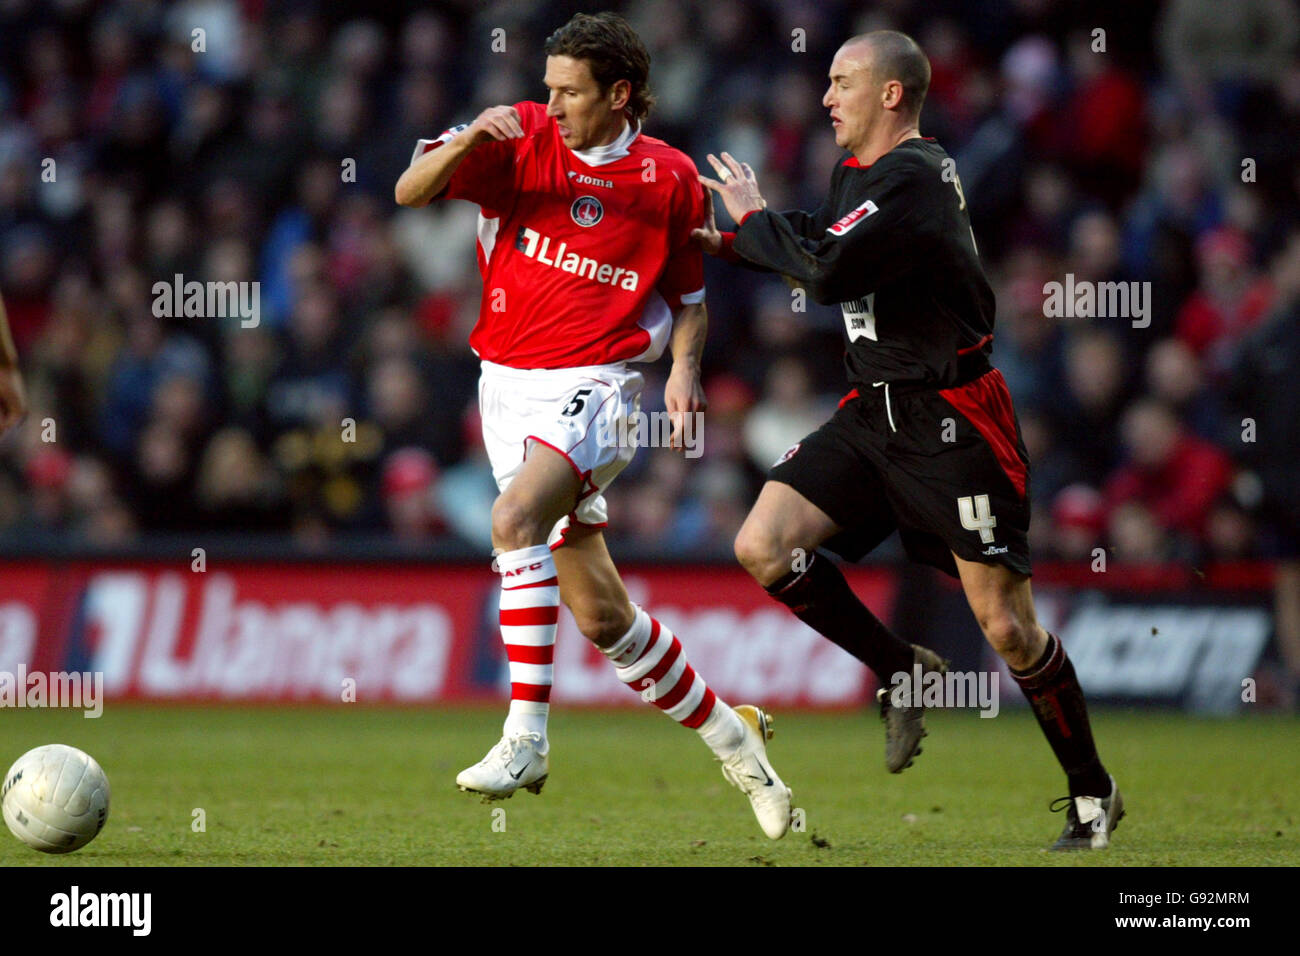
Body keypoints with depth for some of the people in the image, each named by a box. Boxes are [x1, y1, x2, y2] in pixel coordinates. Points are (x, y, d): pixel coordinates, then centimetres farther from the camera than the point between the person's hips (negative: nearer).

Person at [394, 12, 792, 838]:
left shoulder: (669, 178, 0)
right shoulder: (521, 139, 1)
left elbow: (688, 296, 12)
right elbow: (411, 191, -6)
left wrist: (684, 367, -6)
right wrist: (467, 140, -23)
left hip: (592, 388, -4)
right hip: (509, 387, 4)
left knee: (516, 516, -33)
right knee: (602, 617, 7)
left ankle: (526, 739, -32)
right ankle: (731, 736, 26)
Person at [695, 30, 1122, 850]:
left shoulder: (914, 181, -19)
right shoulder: (859, 174, 11)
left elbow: (828, 270, -30)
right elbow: (823, 247, 30)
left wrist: (753, 218, -14)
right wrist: (729, 243, 16)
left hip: (953, 425, -8)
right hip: (874, 414, 9)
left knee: (1004, 625, -5)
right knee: (763, 546, -8)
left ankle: (1093, 795, 12)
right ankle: (904, 672, 11)